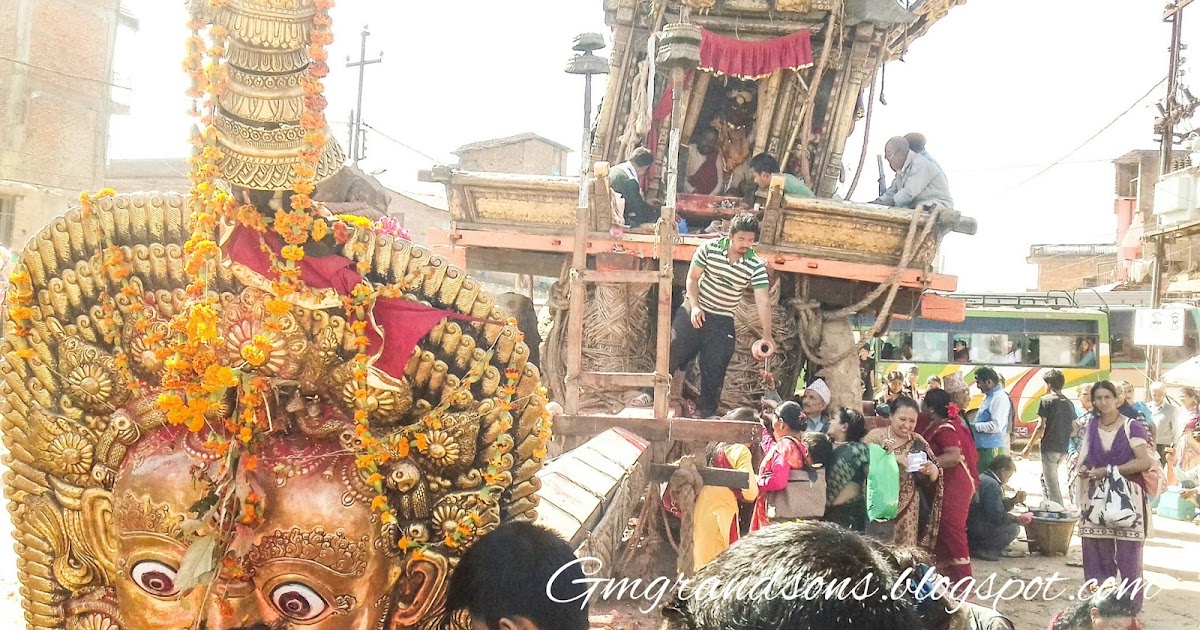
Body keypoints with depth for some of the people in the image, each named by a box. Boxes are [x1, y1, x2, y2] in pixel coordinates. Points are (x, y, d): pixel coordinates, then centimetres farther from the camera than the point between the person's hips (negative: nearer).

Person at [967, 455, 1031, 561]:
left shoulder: (982, 479, 14)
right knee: (1013, 528, -11)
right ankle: (981, 550, -7)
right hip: (975, 528, -11)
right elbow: (997, 516, -21)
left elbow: (997, 507, 19)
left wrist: (1013, 501, 9)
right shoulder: (991, 485, -20)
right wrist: (1017, 520, -7)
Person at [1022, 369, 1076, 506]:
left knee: (1052, 484, -3)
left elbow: (1041, 426, -14)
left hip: (1049, 448, -7)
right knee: (1045, 478, 23)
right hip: (1064, 449, 7)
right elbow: (1074, 428, 12)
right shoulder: (1069, 403, 10)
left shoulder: (1046, 400, -9)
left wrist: (1029, 446, -7)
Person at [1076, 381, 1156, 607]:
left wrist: (1108, 470, -17)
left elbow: (1144, 461, -15)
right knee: (1097, 553, 5)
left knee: (1128, 554, -4)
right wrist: (1084, 468, 1)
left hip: (1126, 497, -4)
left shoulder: (1132, 427, -5)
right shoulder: (1091, 427, 10)